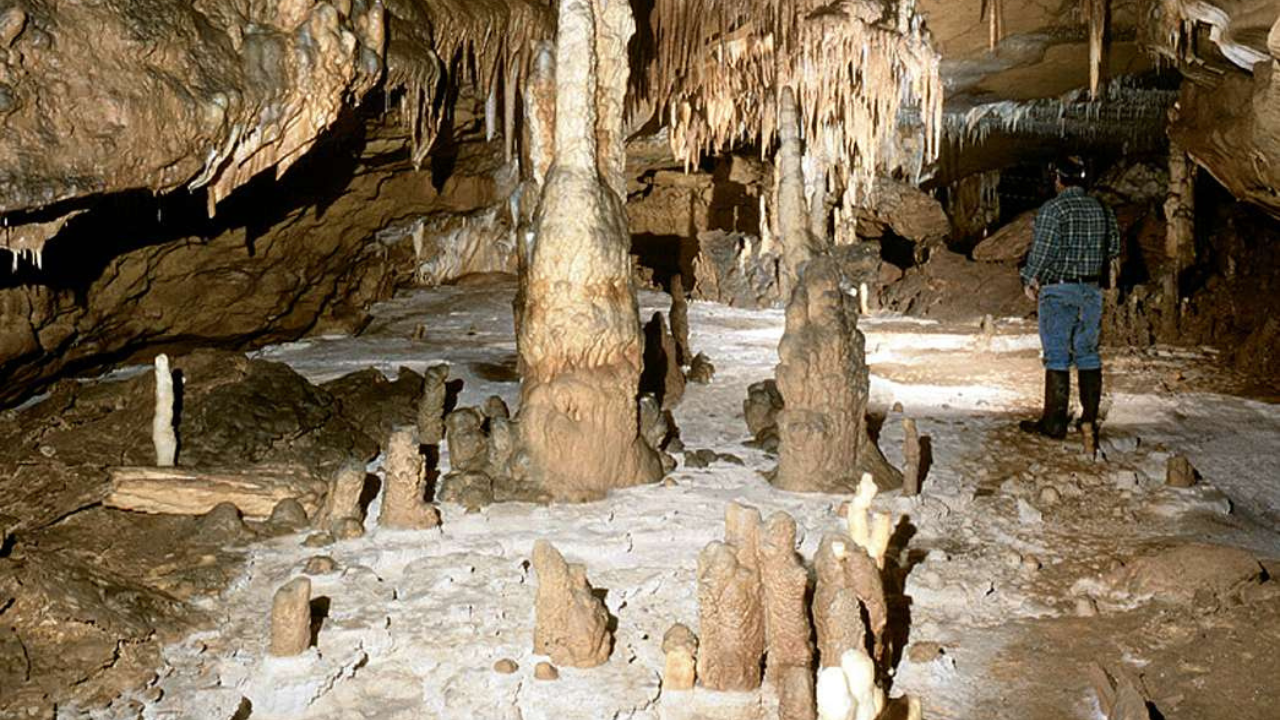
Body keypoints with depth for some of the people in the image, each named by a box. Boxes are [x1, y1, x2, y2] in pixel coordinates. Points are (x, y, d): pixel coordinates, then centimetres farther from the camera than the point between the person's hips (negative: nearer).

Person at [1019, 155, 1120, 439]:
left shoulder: (1053, 209, -12)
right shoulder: (1101, 209, 8)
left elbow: (1041, 251, -15)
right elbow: (1113, 249, 12)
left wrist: (1029, 281, -1)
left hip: (1058, 291, -6)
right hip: (1092, 290, 6)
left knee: (1057, 357, -3)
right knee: (1088, 354, 12)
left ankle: (1054, 422, -1)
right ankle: (1090, 419, 16)